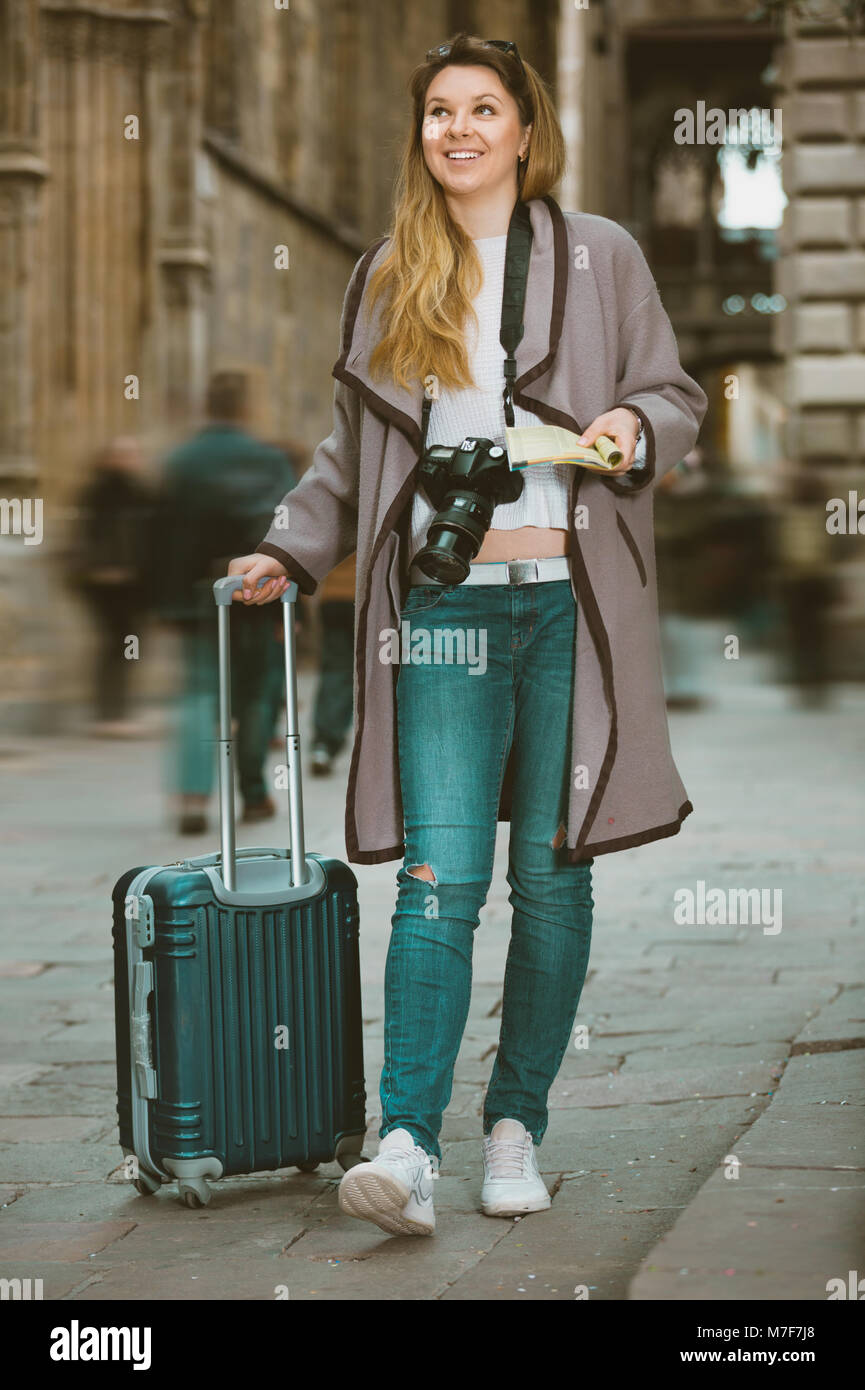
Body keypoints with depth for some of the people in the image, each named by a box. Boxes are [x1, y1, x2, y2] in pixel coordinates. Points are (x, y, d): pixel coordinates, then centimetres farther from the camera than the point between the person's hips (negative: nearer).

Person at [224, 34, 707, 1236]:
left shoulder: (601, 256, 8)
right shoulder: (384, 278, 15)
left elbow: (677, 395, 10)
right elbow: (351, 450, 23)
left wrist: (634, 428, -10)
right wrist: (292, 552, 15)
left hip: (569, 601, -1)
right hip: (444, 607, 1)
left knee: (551, 871, 3)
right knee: (440, 876, -9)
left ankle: (517, 1125, 15)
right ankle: (408, 1146, -14)